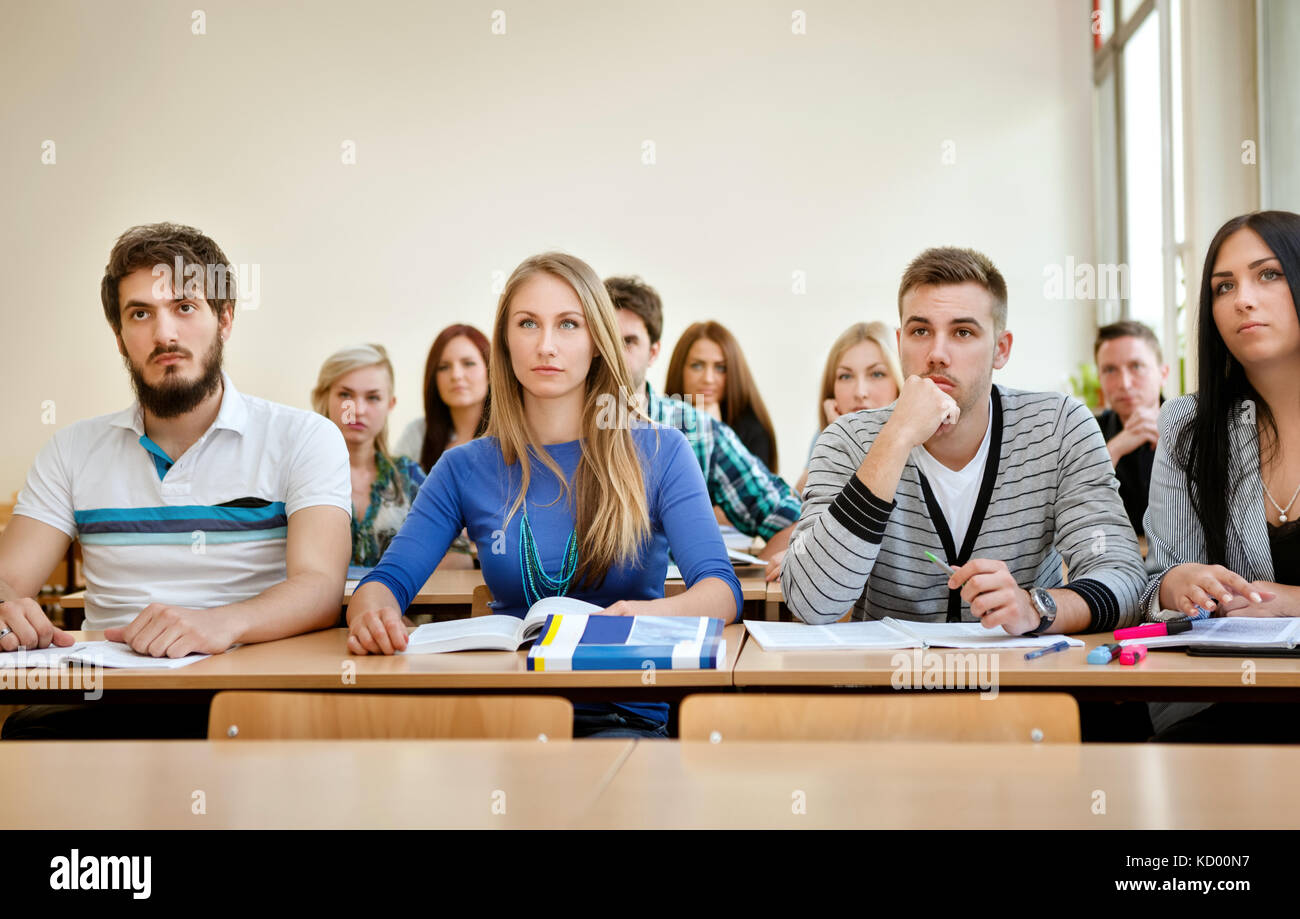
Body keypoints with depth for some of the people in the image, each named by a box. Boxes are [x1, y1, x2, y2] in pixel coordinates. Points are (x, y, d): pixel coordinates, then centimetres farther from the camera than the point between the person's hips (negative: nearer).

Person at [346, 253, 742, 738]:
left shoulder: (660, 453, 3)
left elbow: (722, 590, -7)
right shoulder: (466, 469, 9)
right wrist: (372, 612, -25)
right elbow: (387, 580, 2)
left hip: (628, 714, -2)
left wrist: (651, 614, -32)